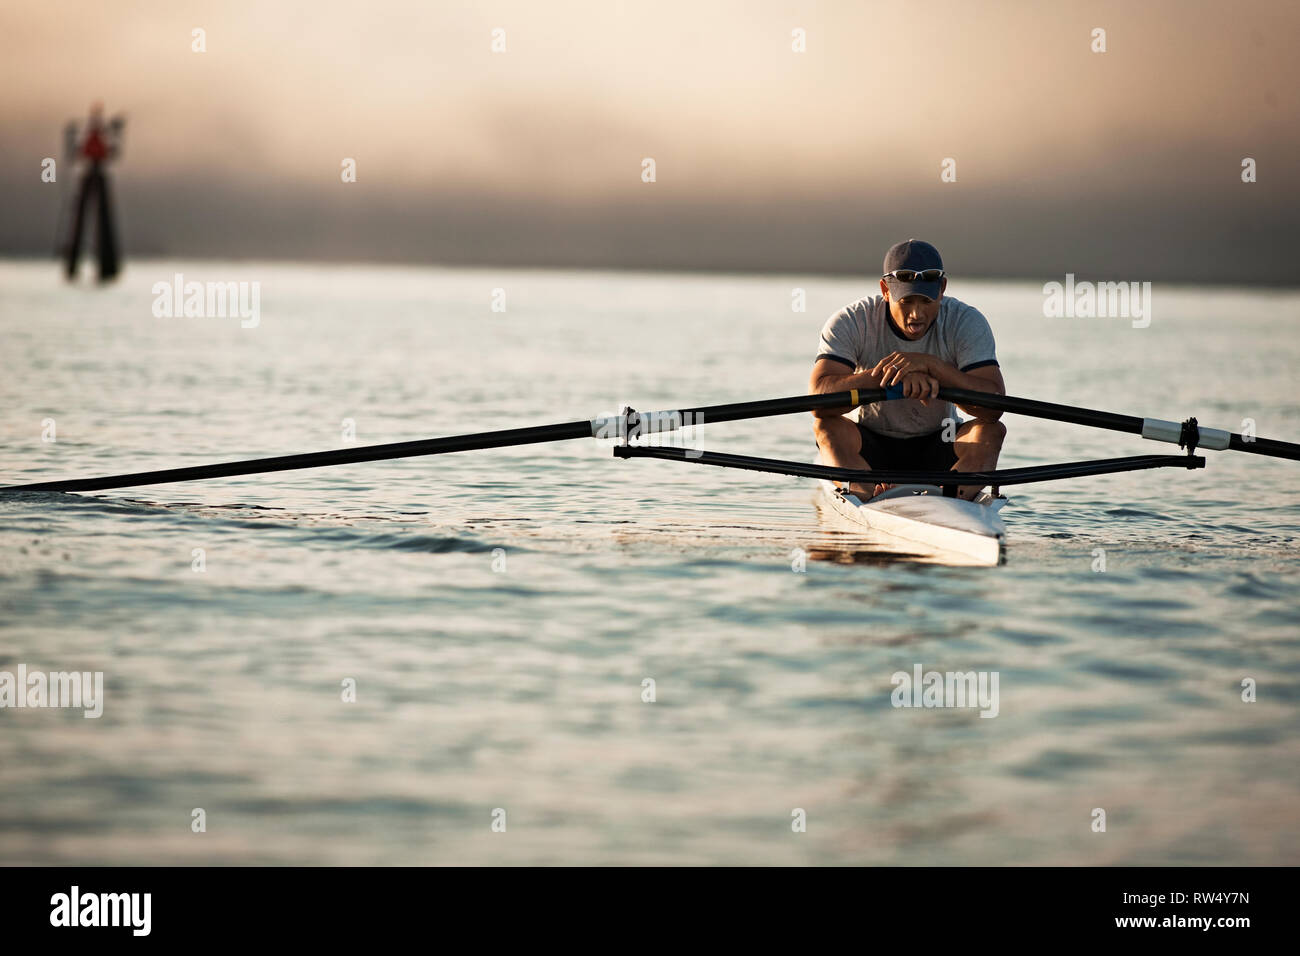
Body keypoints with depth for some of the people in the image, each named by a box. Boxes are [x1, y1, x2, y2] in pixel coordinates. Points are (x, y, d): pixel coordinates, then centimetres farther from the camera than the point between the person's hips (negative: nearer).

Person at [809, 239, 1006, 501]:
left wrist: (931, 364, -39)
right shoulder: (851, 322, -15)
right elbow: (818, 400, -30)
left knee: (991, 430, -26)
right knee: (828, 425, -29)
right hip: (871, 447, -1)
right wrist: (886, 372, -41)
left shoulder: (967, 323, -13)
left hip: (938, 447, 1)